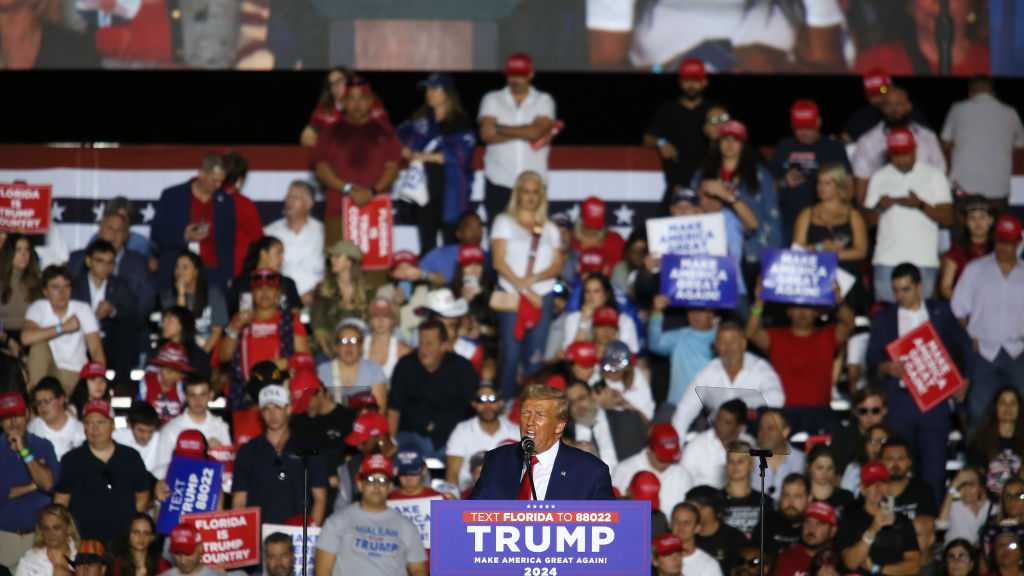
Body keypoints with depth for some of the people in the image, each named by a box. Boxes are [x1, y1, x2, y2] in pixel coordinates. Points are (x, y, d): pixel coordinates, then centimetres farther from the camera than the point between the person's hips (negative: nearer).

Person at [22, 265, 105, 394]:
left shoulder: (83, 310, -3)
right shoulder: (38, 308, -4)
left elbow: (96, 350, -10)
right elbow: (26, 337, -25)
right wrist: (62, 328, -24)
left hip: (75, 374, -2)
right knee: (40, 342, -26)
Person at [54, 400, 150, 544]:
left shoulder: (131, 458, 8)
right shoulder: (71, 461, 4)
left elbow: (142, 497, 15)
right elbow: (60, 502, 5)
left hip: (123, 540, 2)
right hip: (83, 541, -2)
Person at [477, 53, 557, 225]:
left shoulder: (544, 101, 5)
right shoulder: (492, 100, 7)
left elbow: (536, 131, -13)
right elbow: (487, 134, -9)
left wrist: (501, 129, -6)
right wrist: (526, 135, -10)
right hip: (499, 184, 1)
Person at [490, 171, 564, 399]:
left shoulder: (549, 229, 17)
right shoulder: (504, 222, 8)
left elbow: (557, 265, 8)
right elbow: (499, 262, -2)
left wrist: (535, 278, -13)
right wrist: (524, 289, -10)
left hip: (542, 296, 3)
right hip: (511, 295, -3)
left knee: (534, 357, -2)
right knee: (511, 354, -9)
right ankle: (506, 403, -5)